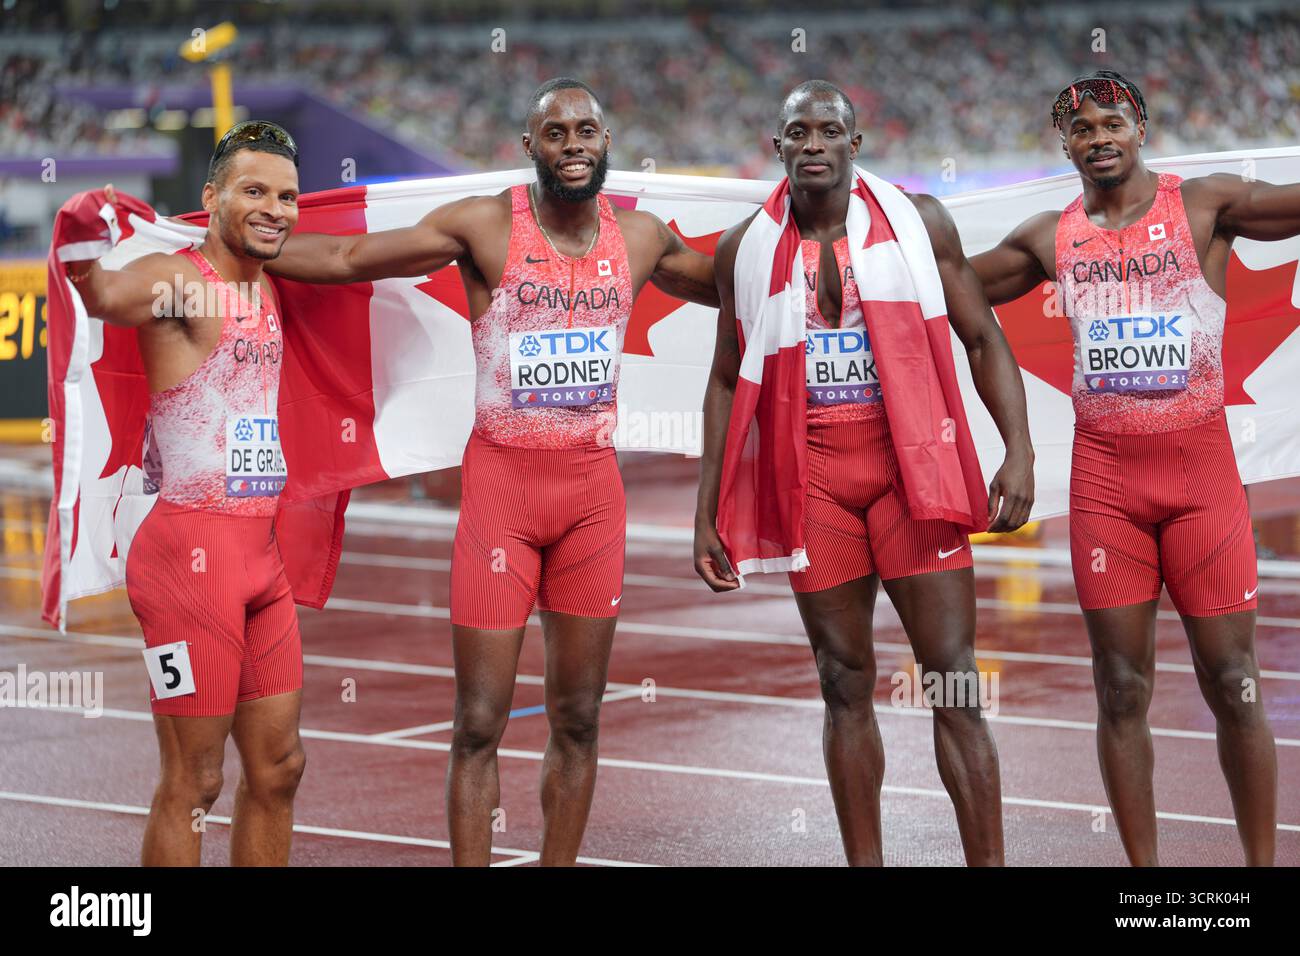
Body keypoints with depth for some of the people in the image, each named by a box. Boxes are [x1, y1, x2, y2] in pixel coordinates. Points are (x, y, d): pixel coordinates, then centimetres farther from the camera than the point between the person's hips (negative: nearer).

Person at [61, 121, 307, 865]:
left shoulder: (267, 288, 14)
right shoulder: (181, 279, -11)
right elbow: (102, 295, -35)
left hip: (263, 551, 8)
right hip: (192, 548, -8)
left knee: (278, 767, 12)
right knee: (193, 782, -4)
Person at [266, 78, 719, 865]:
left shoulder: (641, 238, 7)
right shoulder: (485, 226, -5)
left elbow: (728, 285, 26)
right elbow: (347, 257, -6)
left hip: (593, 483, 4)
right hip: (502, 477, -3)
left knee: (579, 717, 7)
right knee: (481, 722, -4)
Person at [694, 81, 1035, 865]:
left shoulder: (919, 222, 1)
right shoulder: (746, 248, 5)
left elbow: (983, 340, 4)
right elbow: (728, 381, 12)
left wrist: (1020, 453, -8)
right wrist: (708, 511, 9)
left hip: (911, 461, -2)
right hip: (810, 473, 2)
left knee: (954, 679, -5)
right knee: (845, 683, 6)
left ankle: (990, 863, -3)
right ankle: (865, 864, 12)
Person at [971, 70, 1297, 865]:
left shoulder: (1205, 205, 0)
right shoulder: (1050, 238, 10)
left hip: (1200, 467, -2)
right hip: (1104, 475, 3)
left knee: (1232, 681, -1)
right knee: (1122, 689, 2)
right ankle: (1145, 871, 10)